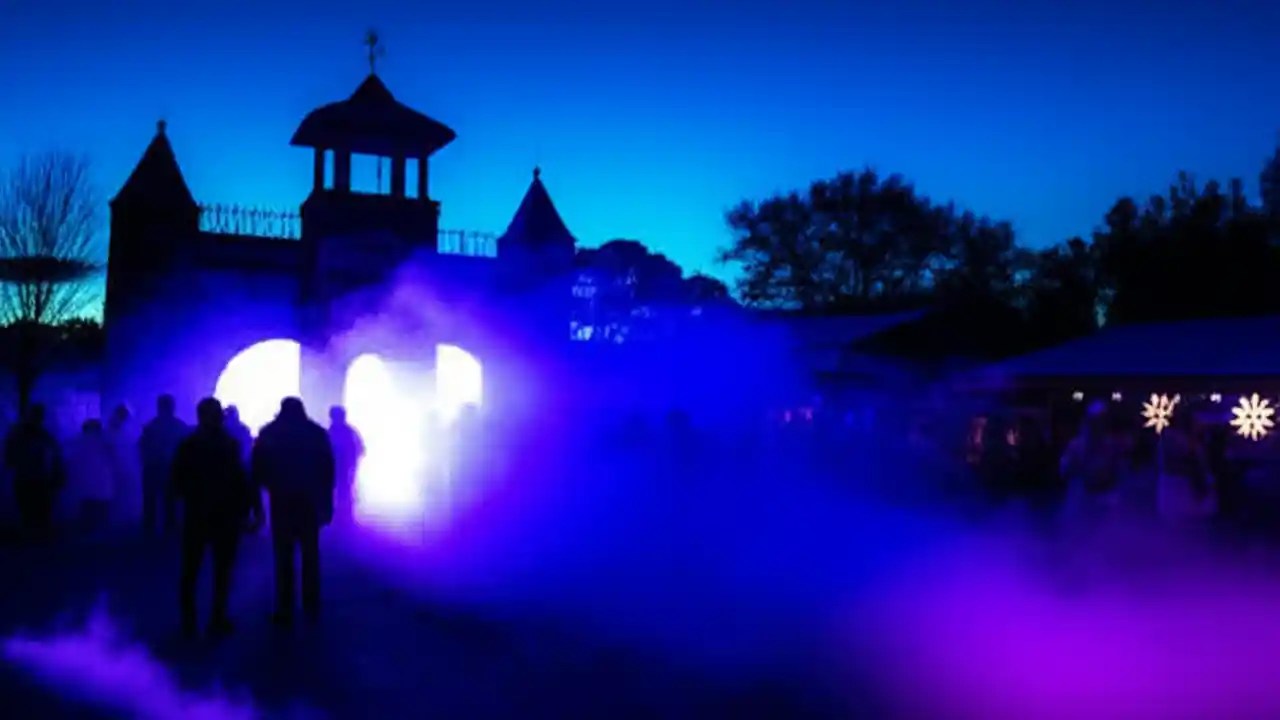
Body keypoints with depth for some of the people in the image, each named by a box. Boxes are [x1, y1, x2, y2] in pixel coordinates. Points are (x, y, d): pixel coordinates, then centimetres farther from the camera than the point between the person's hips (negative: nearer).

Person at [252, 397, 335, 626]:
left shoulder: (268, 433, 0)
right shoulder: (317, 433, 3)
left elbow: (257, 471, -2)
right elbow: (328, 472, -1)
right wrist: (327, 503, 2)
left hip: (282, 502, -1)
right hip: (310, 502, 1)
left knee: (284, 557, 3)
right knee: (310, 555, 13)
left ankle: (285, 611, 2)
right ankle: (312, 608, 16)